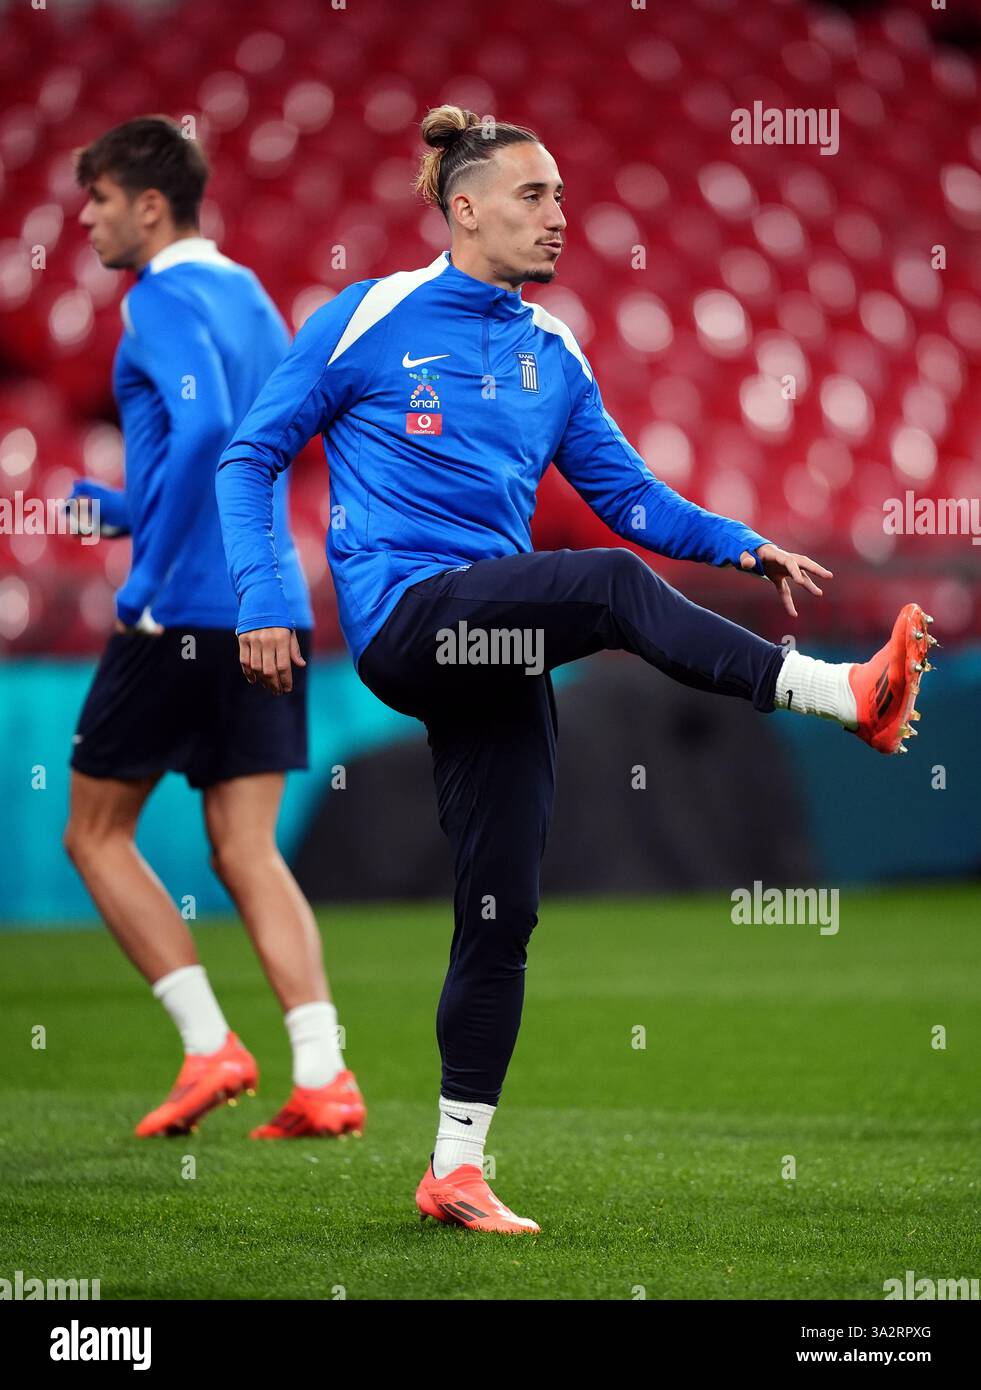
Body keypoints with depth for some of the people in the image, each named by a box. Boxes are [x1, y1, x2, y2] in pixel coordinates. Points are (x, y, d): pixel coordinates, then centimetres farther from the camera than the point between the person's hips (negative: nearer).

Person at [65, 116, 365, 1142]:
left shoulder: (164, 301, -10)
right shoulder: (248, 295, 17)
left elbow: (203, 428, -27)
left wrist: (153, 575, -21)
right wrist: (135, 511, 25)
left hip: (184, 609, -8)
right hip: (273, 606, 8)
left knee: (95, 832, 6)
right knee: (247, 853, 7)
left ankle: (210, 1046, -1)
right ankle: (321, 1077, -4)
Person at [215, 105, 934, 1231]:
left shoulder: (551, 356, 16)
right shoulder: (370, 319, 2)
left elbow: (628, 495, 16)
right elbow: (252, 456, 4)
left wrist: (739, 545, -1)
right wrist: (263, 600, -7)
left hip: (494, 650, 6)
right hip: (403, 619, -6)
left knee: (501, 911, 0)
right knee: (610, 584, -31)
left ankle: (455, 1169, 7)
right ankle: (841, 693, -39)